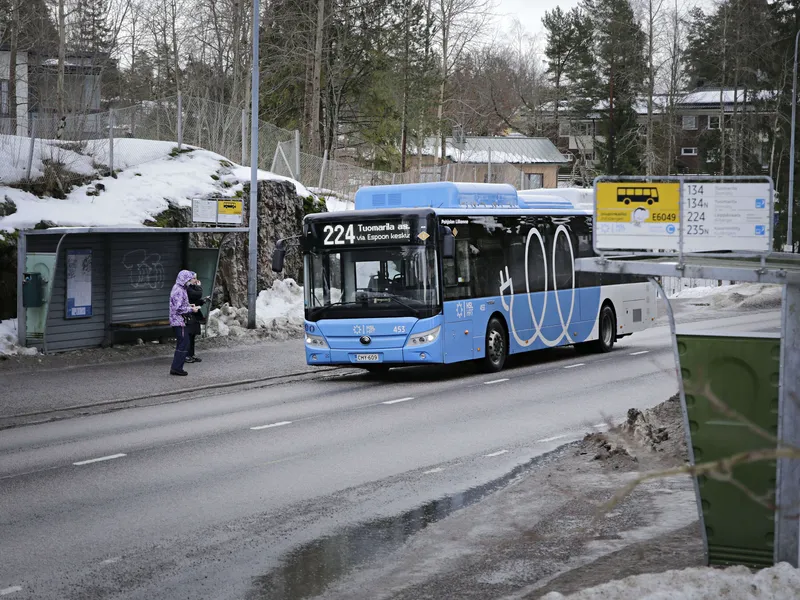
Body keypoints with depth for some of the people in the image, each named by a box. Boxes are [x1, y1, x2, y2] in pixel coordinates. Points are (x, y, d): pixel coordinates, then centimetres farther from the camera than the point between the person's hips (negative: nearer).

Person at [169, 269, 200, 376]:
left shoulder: (179, 289, 15)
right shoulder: (179, 291, -18)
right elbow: (178, 309, -22)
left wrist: (189, 306, 13)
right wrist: (191, 309, -12)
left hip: (178, 322, 11)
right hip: (179, 321, -11)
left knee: (181, 344, 14)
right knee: (184, 344, -8)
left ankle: (176, 368, 16)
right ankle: (176, 368, -7)